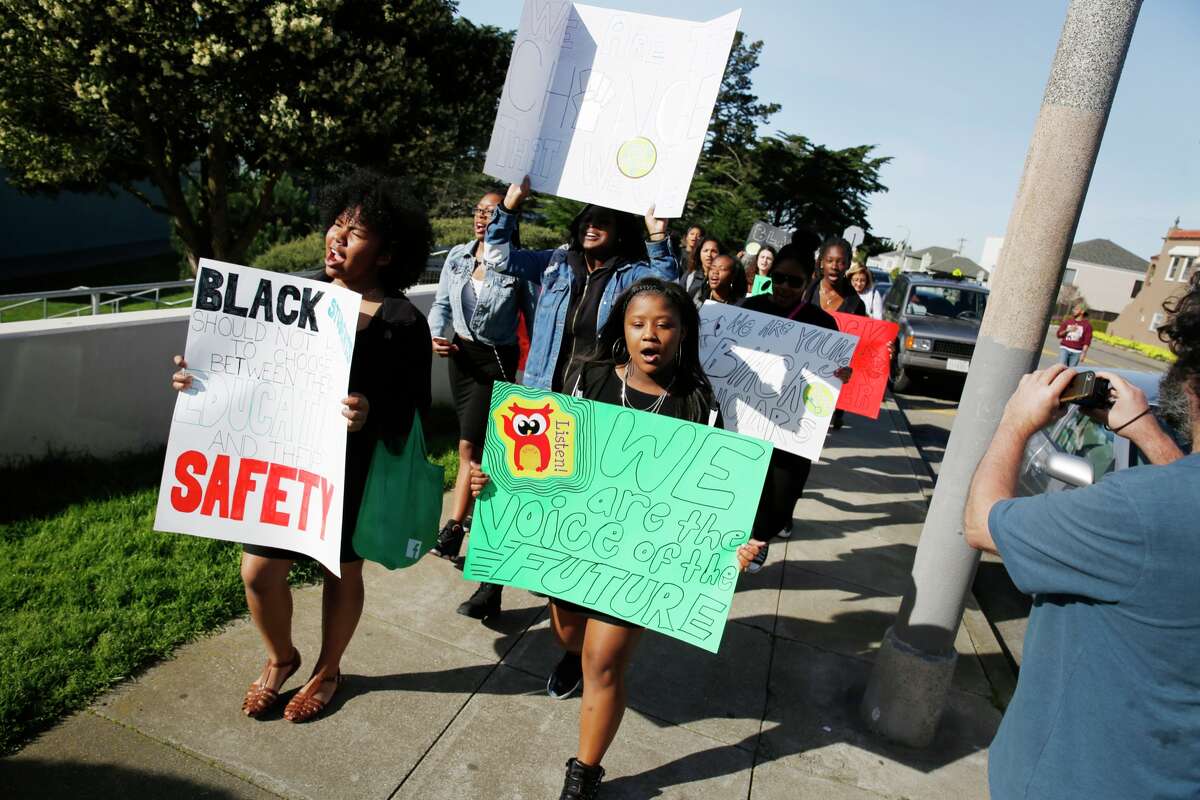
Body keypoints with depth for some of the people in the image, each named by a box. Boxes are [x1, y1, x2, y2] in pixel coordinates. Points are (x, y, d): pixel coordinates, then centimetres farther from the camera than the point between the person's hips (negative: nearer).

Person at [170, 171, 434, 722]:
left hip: (353, 469, -4)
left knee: (342, 572, 15)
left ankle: (328, 670, 43)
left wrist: (370, 417, -34)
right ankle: (280, 659, 41)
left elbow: (412, 414, -14)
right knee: (258, 571, 9)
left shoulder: (403, 323, -14)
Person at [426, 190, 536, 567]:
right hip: (460, 352, 5)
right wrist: (437, 335, -10)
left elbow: (534, 316, -9)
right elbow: (441, 303, 9)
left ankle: (452, 531, -3)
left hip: (497, 359, -5)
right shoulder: (457, 256, 1)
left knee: (469, 444, -10)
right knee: (476, 440, 18)